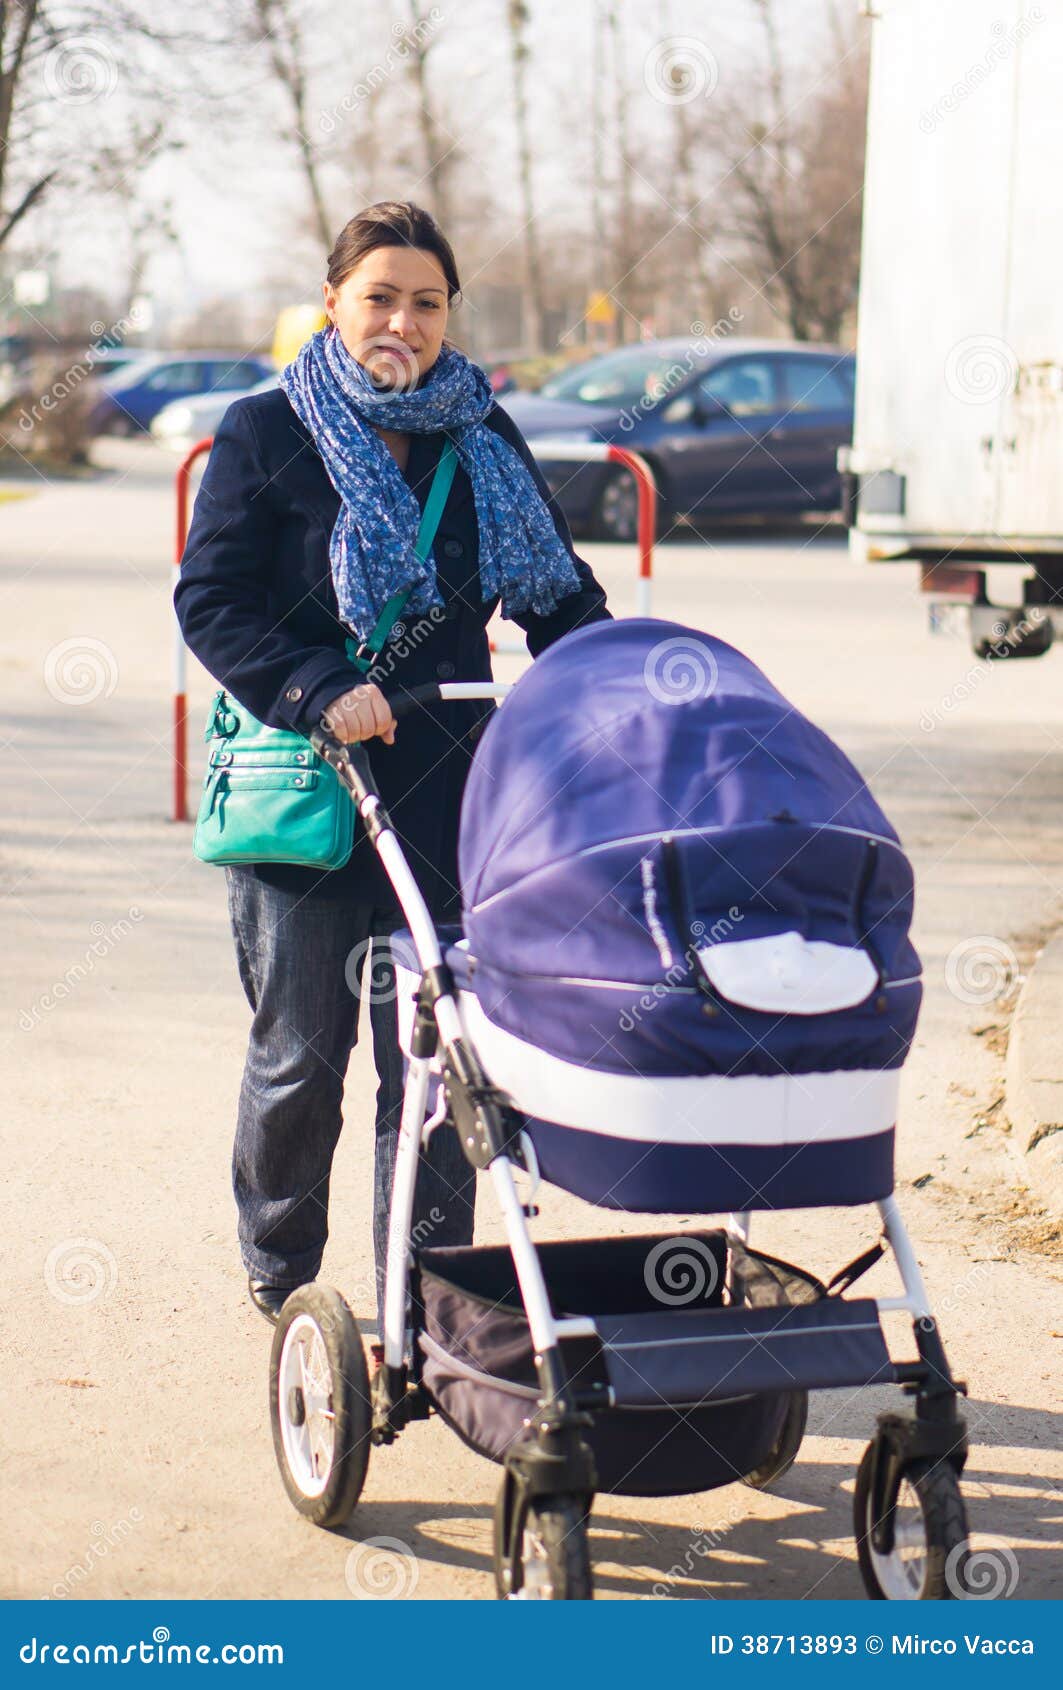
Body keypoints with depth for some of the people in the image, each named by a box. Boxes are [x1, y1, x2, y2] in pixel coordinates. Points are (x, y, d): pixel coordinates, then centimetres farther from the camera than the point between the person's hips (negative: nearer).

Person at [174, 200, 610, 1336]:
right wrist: (320, 692, -20)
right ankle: (279, 1278, 27)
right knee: (300, 1053, 5)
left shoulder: (484, 442, 11)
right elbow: (210, 602, -7)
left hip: (444, 788, 3)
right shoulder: (264, 435, -1)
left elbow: (557, 589, 16)